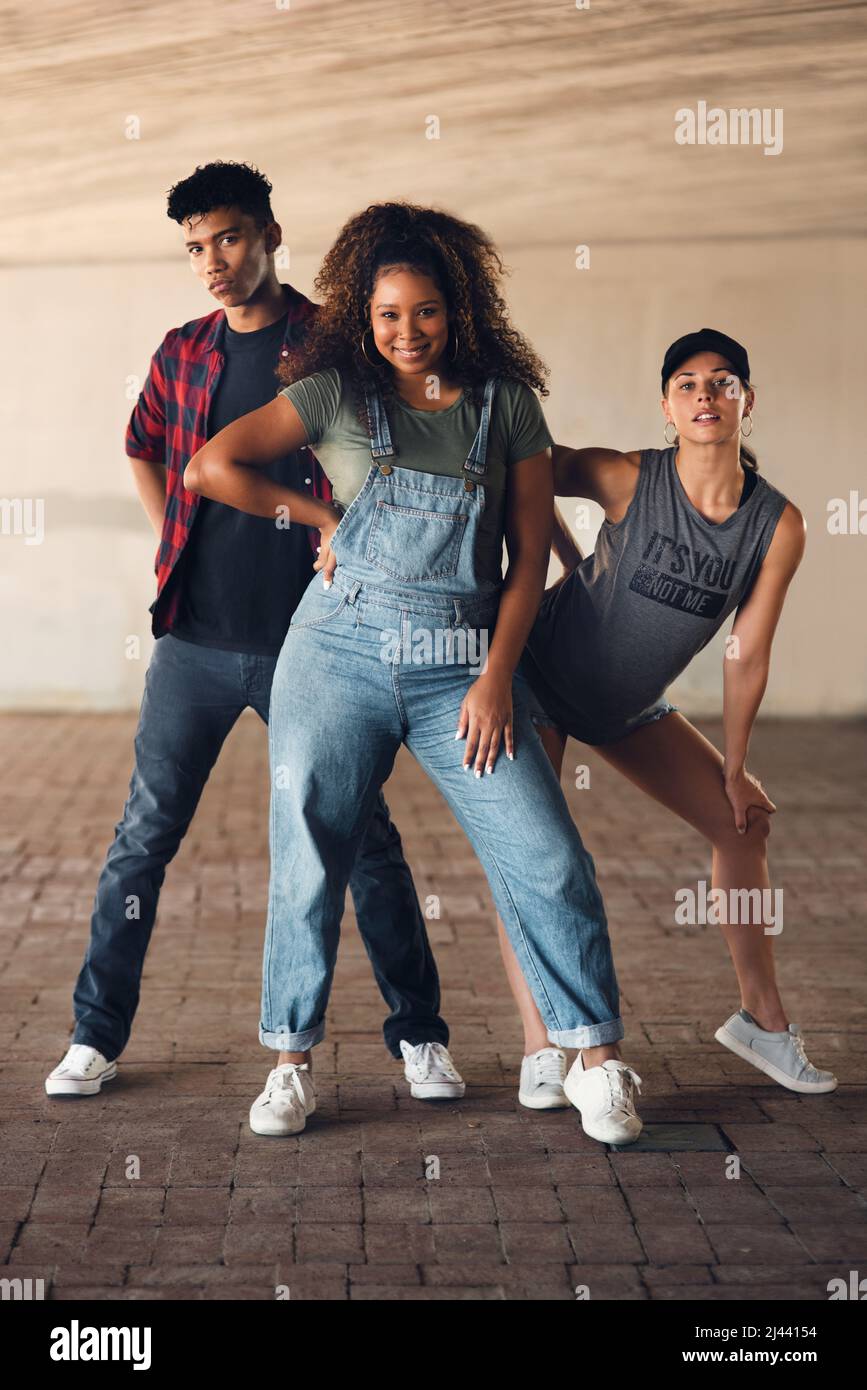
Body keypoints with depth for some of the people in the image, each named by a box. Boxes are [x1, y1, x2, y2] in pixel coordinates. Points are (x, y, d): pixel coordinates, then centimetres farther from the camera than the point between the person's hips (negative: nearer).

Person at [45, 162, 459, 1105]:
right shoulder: (182, 354, 8)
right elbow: (143, 452, 25)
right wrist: (178, 548, 14)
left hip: (308, 642, -3)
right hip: (194, 640, 3)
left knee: (363, 837, 2)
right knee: (144, 834, 5)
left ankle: (418, 1033, 15)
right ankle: (96, 1035, 17)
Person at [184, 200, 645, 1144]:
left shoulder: (506, 403, 7)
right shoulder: (334, 394, 4)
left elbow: (531, 554, 4)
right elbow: (210, 468, 1)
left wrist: (498, 675, -5)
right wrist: (322, 516, 3)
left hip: (464, 665, 0)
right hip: (341, 650, 0)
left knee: (546, 858, -6)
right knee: (307, 859, 2)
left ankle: (597, 1062, 7)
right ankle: (289, 1062, 18)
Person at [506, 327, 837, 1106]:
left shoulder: (778, 526, -14)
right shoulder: (628, 480, -23)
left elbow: (747, 655, -5)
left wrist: (734, 769, 1)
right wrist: (575, 565, -7)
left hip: (631, 706, 5)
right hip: (542, 680, -4)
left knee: (743, 825, 5)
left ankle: (763, 1019, 20)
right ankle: (541, 1053, -11)